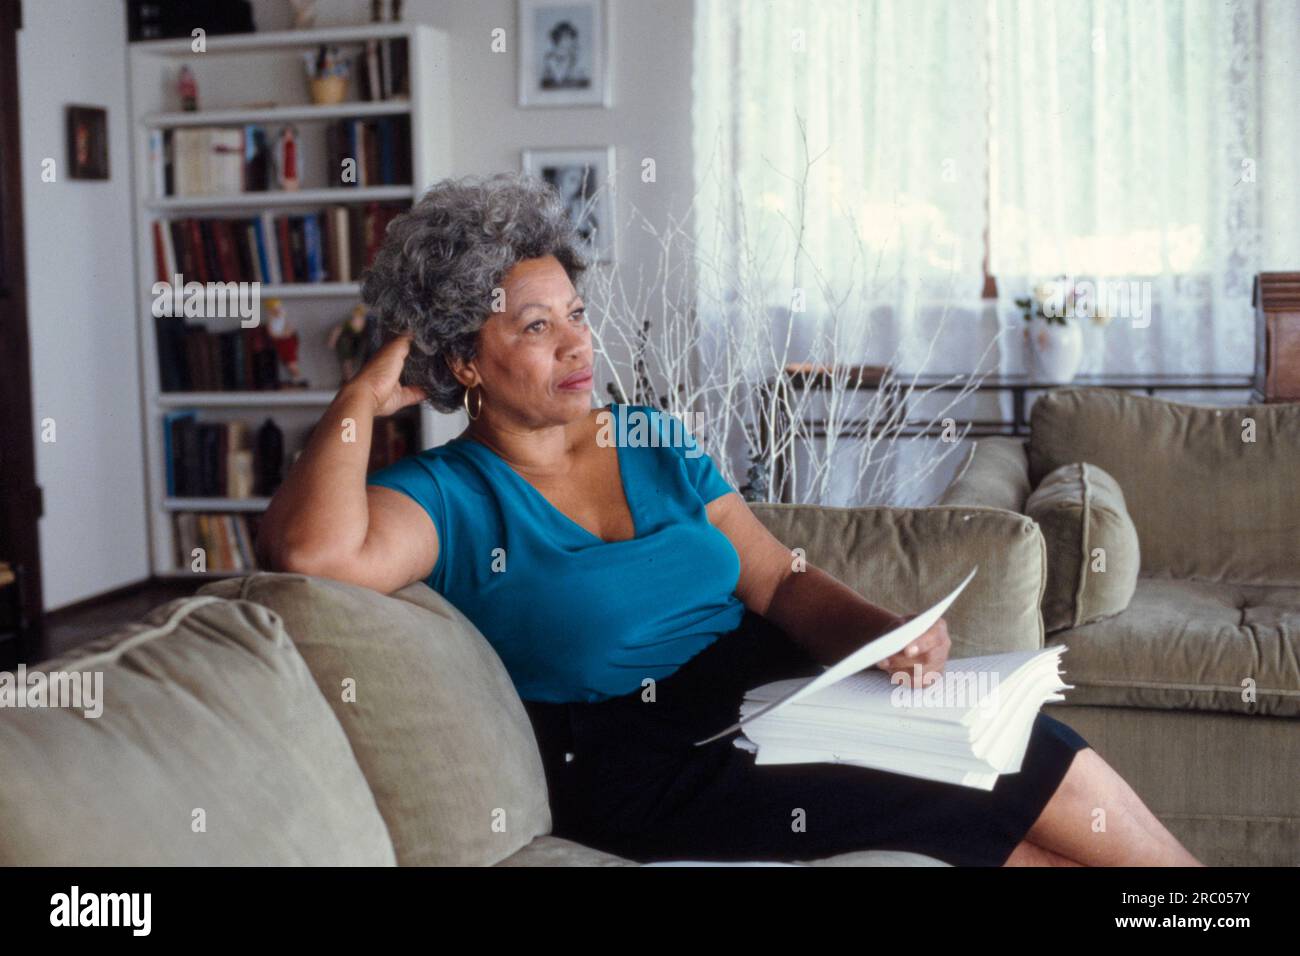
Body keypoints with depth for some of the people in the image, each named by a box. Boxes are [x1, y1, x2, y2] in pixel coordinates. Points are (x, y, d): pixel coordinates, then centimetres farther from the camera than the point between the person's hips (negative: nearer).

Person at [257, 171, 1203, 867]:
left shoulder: (656, 441, 14)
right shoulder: (449, 495, -3)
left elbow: (782, 583, 11)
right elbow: (312, 550, -24)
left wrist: (885, 630, -10)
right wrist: (365, 396, -9)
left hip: (773, 685, 6)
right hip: (645, 763, -6)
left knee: (1031, 749, -17)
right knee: (985, 815, -19)